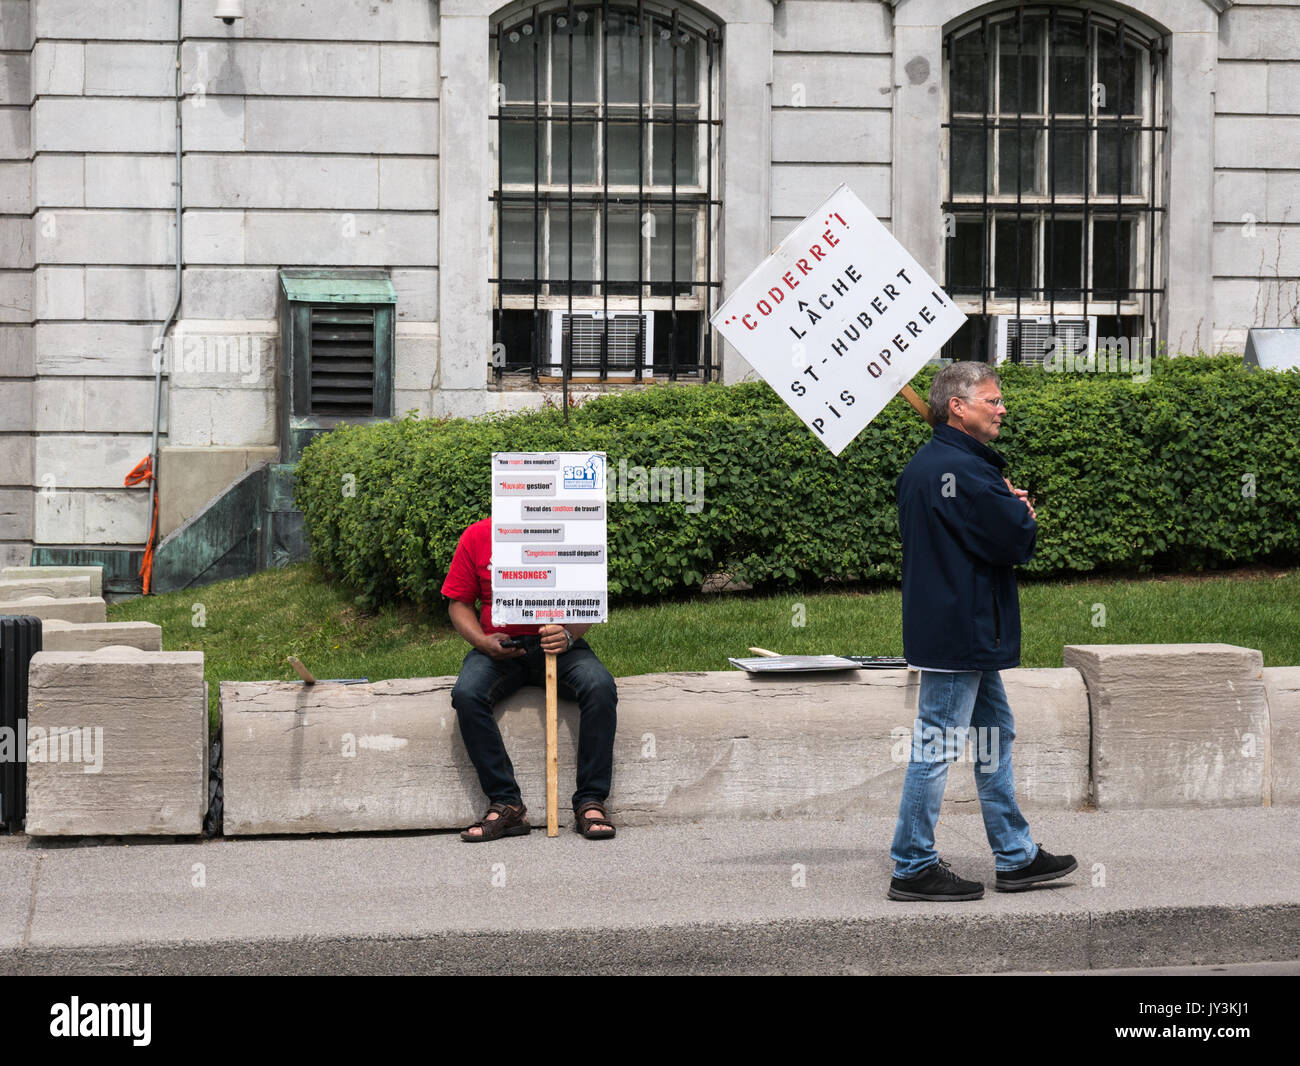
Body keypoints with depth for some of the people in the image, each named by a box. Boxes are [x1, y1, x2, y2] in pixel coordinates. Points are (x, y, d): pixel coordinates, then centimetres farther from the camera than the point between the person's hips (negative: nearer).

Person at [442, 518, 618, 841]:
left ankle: (590, 802, -23)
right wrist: (484, 641, -11)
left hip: (558, 644, 0)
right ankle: (505, 804, -25)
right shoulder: (477, 536, 2)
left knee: (600, 687, -30)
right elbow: (459, 603, 8)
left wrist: (569, 635, -21)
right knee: (466, 694, -30)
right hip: (500, 648, 1)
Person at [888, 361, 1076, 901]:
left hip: (948, 627, 11)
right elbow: (1017, 542, -20)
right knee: (937, 745, -4)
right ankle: (913, 868, 2)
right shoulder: (963, 470, -20)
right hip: (961, 629, -11)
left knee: (995, 734, 17)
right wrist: (1023, 513, 1)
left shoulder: (923, 464, 14)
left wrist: (1011, 510, 1)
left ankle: (1016, 856, 23)